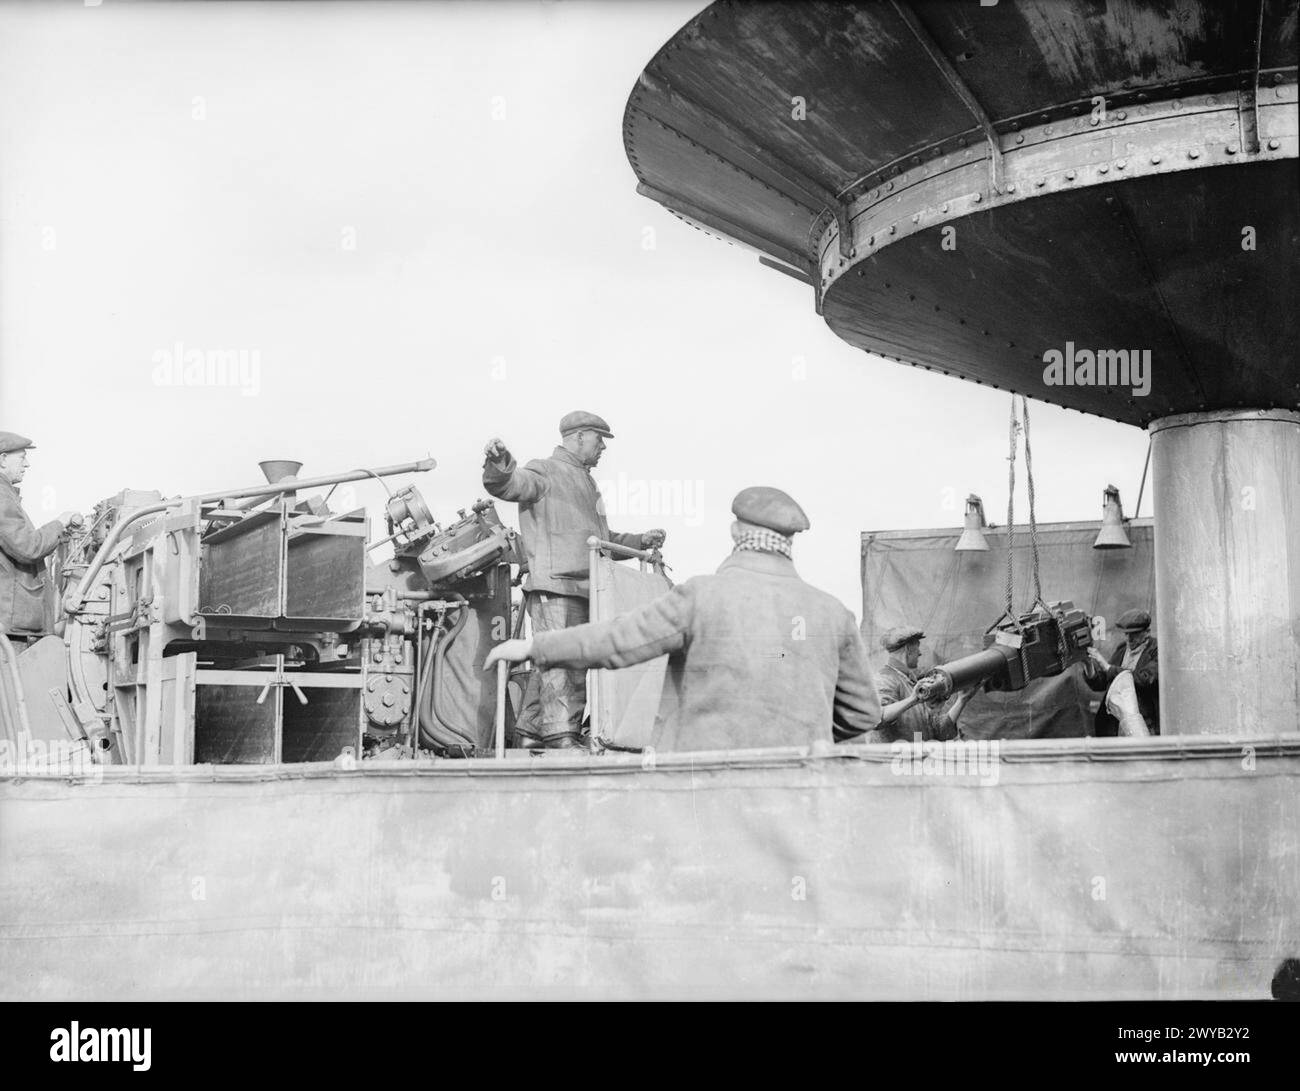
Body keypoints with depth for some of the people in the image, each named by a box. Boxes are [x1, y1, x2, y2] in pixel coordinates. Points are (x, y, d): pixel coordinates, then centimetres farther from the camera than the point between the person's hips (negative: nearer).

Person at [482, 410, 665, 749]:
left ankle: (532, 732, 16)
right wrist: (499, 464, -40)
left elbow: (601, 540, 39)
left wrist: (640, 541, 30)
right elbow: (509, 485, -18)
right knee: (562, 662, -16)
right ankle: (563, 737, -22)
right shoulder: (546, 472, 2)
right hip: (555, 587, -9)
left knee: (579, 666, 9)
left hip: (584, 590, 9)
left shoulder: (585, 483, 30)